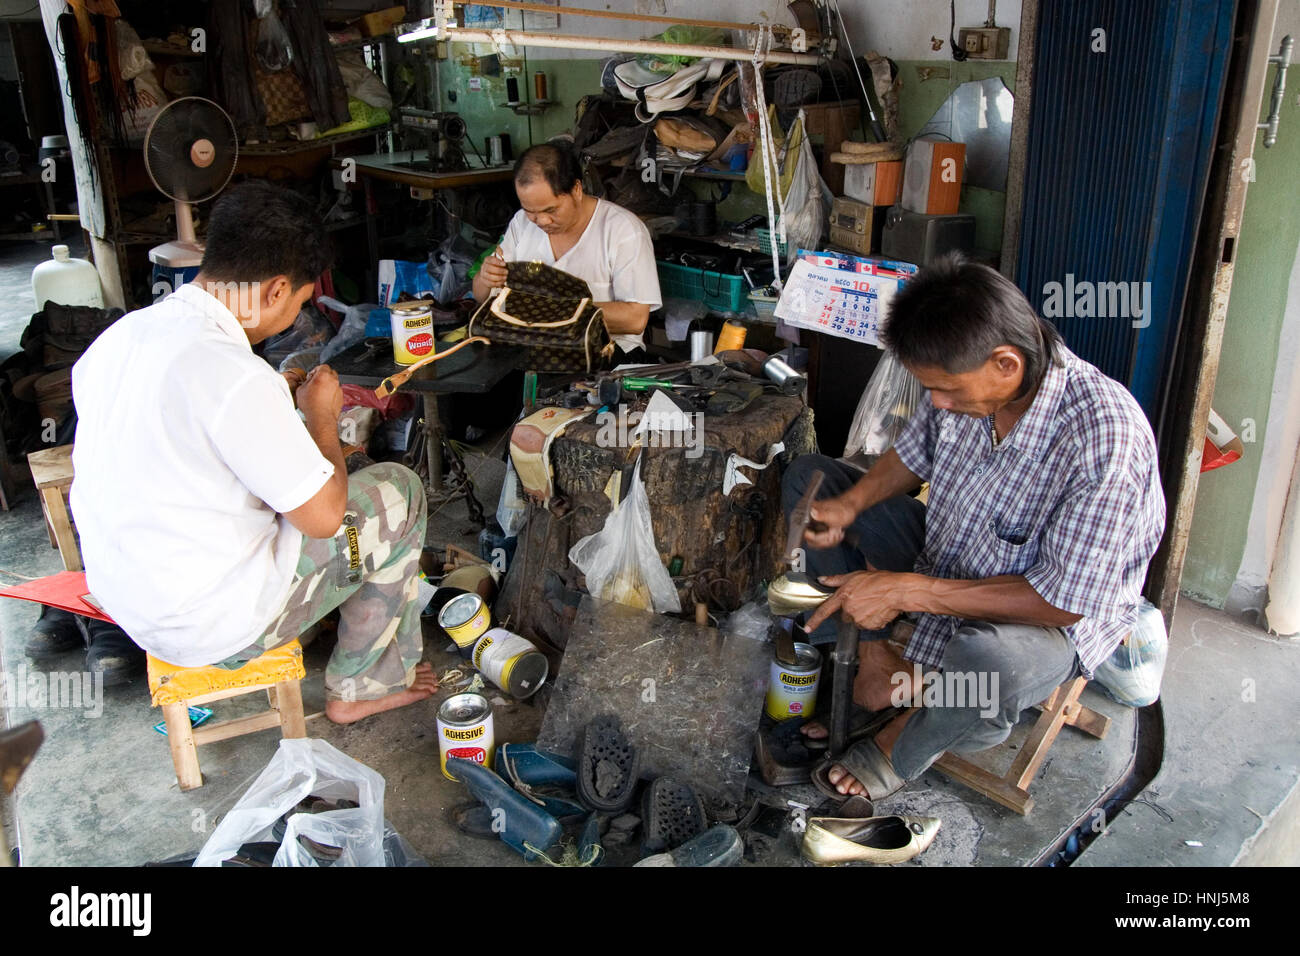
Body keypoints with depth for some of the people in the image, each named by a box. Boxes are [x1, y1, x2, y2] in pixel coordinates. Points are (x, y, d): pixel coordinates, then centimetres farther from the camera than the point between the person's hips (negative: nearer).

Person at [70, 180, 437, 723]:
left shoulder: (118, 336, -1)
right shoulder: (234, 376, -28)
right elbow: (325, 516, -21)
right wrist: (321, 415, -4)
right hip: (211, 626, -8)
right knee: (399, 492, 5)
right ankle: (364, 686, 20)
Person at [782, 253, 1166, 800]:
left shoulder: (1105, 438, -35)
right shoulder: (966, 380, -17)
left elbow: (1063, 602, -31)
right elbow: (913, 455, 5)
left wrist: (907, 590, -33)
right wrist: (851, 503, -16)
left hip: (1053, 617, -6)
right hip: (943, 561, 7)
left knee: (984, 665, -43)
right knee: (807, 477, 4)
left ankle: (903, 747, -5)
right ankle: (876, 661, -3)